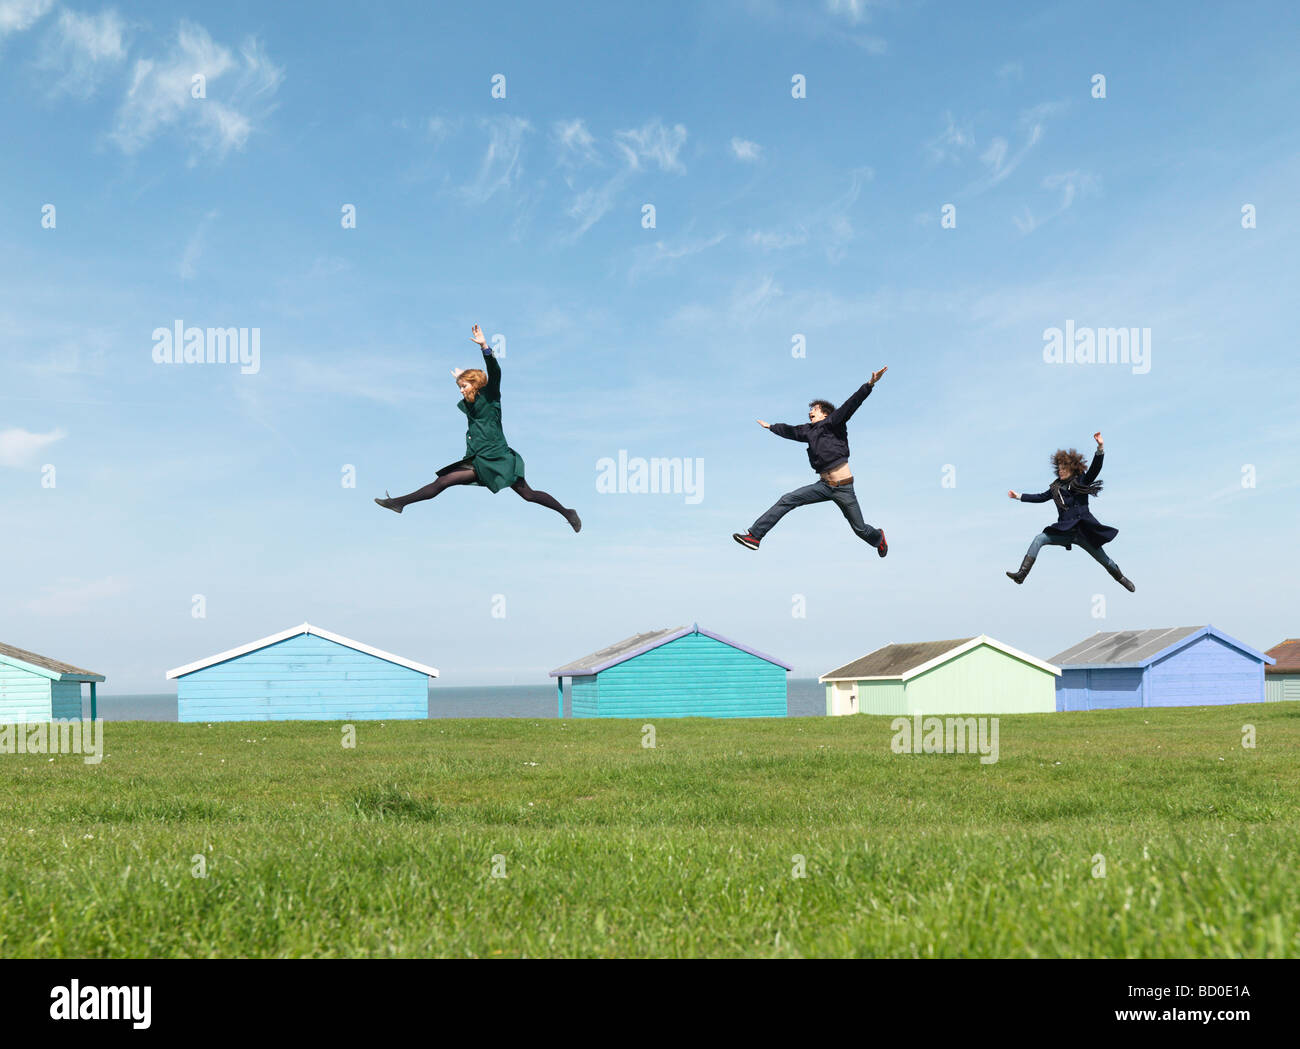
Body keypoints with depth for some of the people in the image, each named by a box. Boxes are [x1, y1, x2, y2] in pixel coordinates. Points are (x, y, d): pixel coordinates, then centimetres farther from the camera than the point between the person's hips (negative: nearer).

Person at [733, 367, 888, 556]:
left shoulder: (834, 422, -1)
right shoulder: (808, 430, 14)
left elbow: (852, 404, -12)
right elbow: (790, 431, 33)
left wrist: (869, 385, -25)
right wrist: (771, 427, 50)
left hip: (844, 488, -5)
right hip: (824, 486, 5)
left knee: (859, 528, 5)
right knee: (786, 500, -7)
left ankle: (878, 538, 40)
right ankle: (755, 536, -8)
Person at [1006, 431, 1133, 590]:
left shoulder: (1082, 483, -1)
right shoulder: (1056, 487, 11)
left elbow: (1095, 468, -14)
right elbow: (1041, 497, 21)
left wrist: (1100, 447, -28)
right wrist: (1019, 497, 22)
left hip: (1084, 530, -3)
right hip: (1064, 531, 3)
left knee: (1103, 559, 5)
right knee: (1039, 539, -16)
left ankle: (1121, 578, 34)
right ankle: (1021, 575, -23)